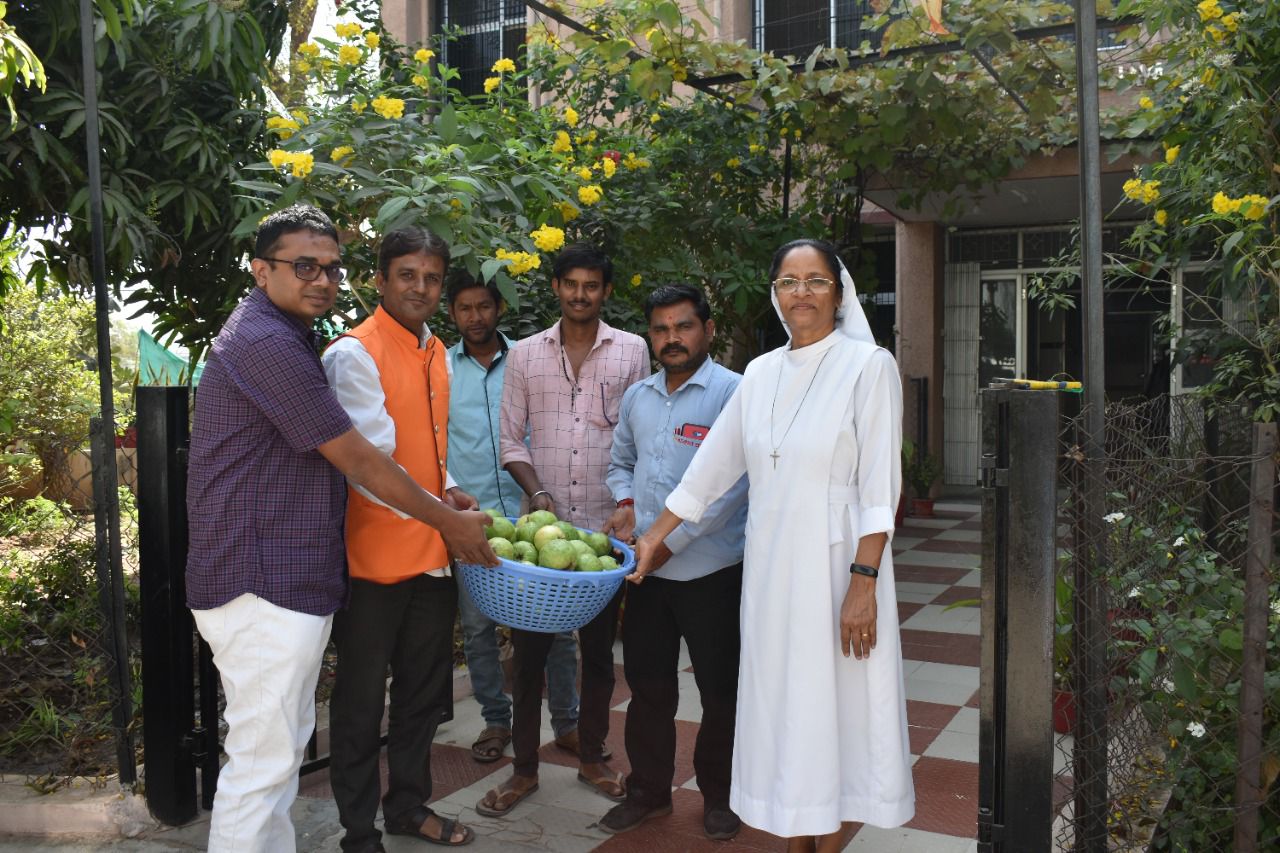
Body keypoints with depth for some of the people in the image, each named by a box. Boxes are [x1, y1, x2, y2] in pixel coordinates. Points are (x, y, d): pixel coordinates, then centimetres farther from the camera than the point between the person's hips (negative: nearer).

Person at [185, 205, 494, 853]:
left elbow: (339, 460, 20)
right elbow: (359, 462, -15)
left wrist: (448, 504, 14)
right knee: (263, 762, -2)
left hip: (285, 580, 11)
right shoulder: (267, 344, -17)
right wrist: (451, 523, -4)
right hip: (263, 585, -11)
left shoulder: (287, 339, 16)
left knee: (281, 747, 19)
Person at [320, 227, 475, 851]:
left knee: (424, 692, 20)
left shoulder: (436, 354, 11)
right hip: (375, 557, -8)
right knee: (362, 701, 8)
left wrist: (453, 494, 6)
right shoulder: (354, 354, -13)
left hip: (433, 555, 8)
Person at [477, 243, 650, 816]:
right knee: (529, 647, 4)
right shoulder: (524, 355, 7)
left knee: (599, 648, 11)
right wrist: (537, 493, -8)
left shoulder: (631, 351, 4)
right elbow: (511, 439, 7)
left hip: (606, 525, 0)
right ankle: (524, 768, 19)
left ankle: (592, 758, 28)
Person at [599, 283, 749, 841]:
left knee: (721, 690, 9)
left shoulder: (733, 392, -10)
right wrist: (625, 504, 1)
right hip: (647, 571, 5)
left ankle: (718, 794, 30)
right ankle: (649, 790, 33)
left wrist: (668, 542, -18)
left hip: (712, 571, -5)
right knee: (648, 685, 15)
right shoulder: (637, 396, 10)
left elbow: (729, 485, -18)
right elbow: (620, 460, 22)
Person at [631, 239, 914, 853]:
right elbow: (710, 465, 13)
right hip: (770, 567, 5)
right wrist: (652, 538, 14)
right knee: (781, 707, 11)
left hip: (835, 565, -5)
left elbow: (878, 487, -11)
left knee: (833, 705, 4)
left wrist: (863, 583, -17)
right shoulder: (761, 373, 9)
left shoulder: (868, 366, -6)